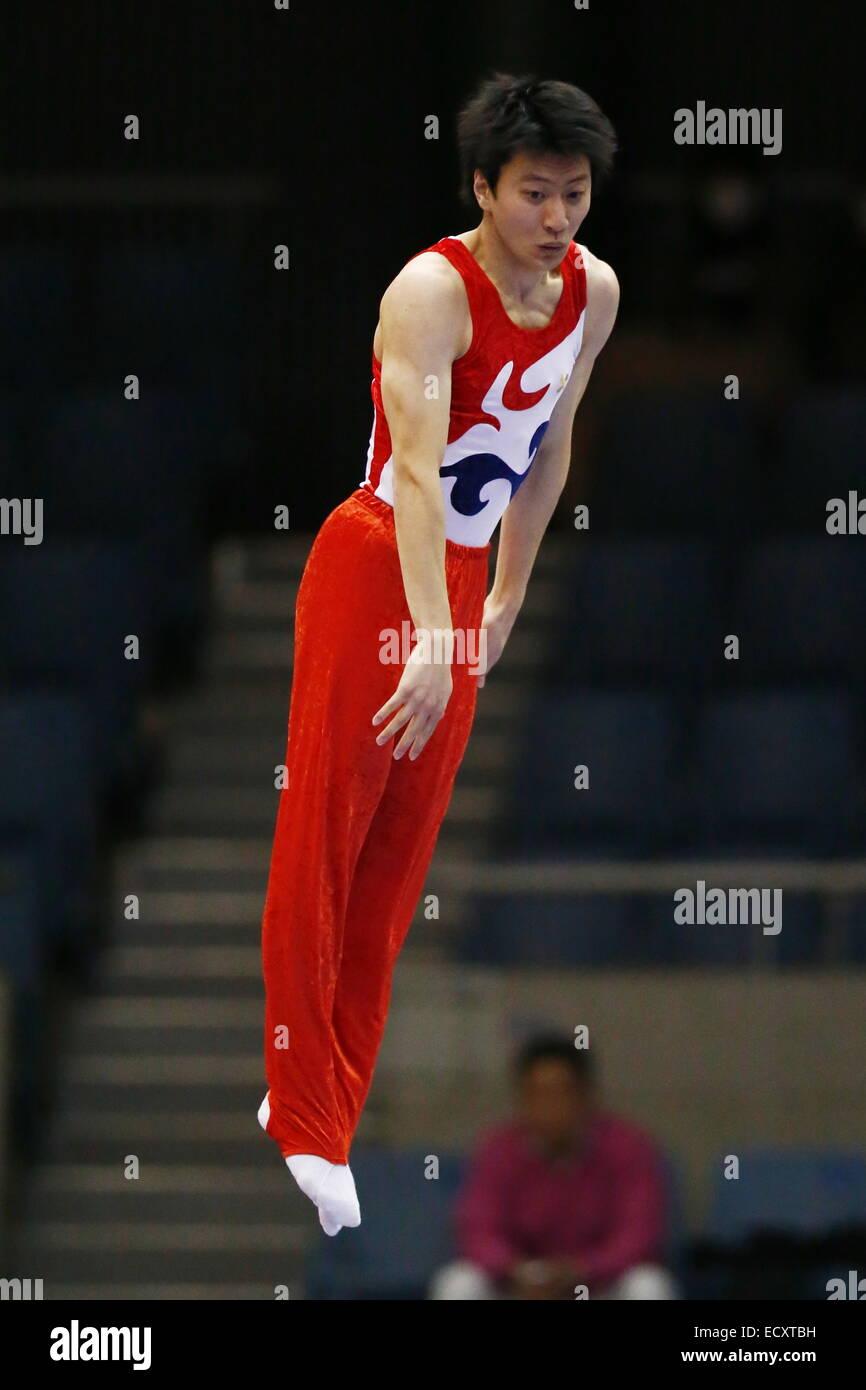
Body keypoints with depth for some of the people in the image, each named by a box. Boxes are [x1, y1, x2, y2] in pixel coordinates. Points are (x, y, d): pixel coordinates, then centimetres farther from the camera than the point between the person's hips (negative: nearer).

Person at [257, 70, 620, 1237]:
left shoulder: (593, 292, 1)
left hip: (458, 583, 7)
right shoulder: (434, 292, -21)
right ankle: (305, 1120, -4)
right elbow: (415, 465, -33)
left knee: (401, 855, 7)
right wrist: (431, 637, -44)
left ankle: (328, 1103, 14)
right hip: (373, 568, -7)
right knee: (322, 837, -6)